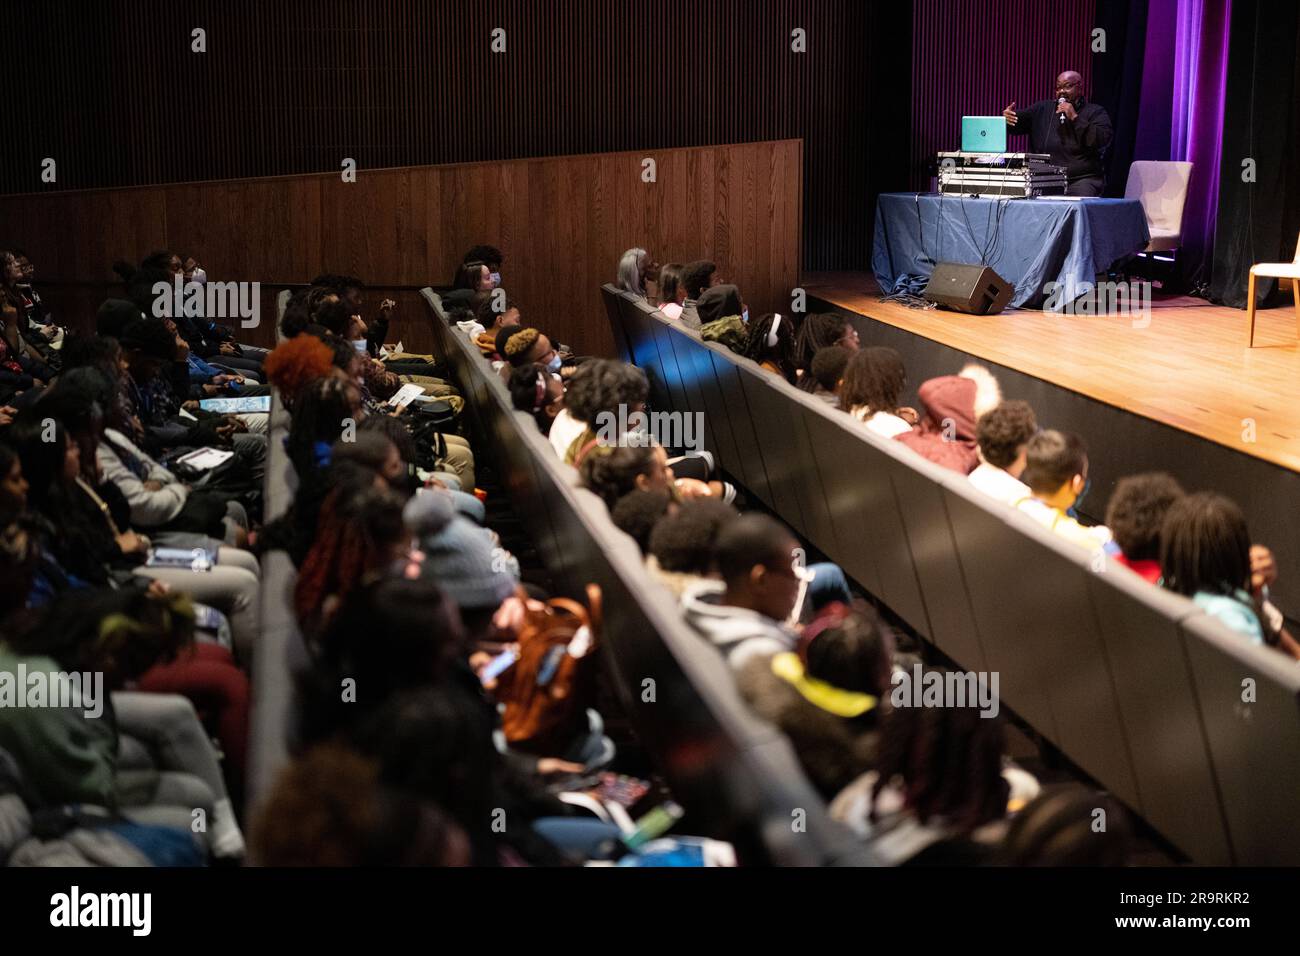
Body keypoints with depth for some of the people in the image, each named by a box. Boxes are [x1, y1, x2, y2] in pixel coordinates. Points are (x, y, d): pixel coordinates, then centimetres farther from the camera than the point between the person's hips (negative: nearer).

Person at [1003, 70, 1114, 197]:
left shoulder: (1096, 112, 7)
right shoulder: (1042, 109, 18)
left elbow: (1103, 140, -10)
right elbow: (1016, 124, 10)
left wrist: (1075, 118, -11)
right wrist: (1006, 118, -14)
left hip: (1082, 179, -2)